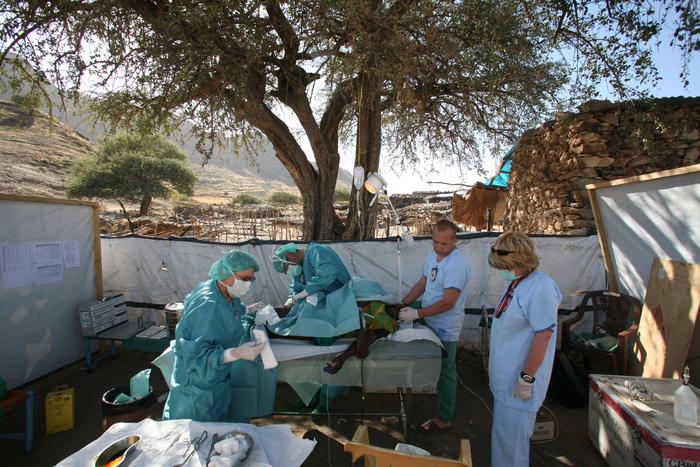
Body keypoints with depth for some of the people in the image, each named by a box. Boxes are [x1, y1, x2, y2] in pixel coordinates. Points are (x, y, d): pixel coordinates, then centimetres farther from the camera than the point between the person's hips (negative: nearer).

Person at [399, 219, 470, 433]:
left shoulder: (457, 264, -24)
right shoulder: (433, 255, 4)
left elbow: (448, 302, -26)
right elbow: (422, 284, 11)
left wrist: (417, 314, -25)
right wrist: (402, 304, 2)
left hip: (445, 329, -7)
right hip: (430, 323, 8)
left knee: (445, 372, 7)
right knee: (436, 368, 20)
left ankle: (443, 419, 23)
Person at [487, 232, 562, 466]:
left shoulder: (540, 288, -24)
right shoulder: (517, 283, 5)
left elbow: (543, 335, -24)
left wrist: (526, 378, -20)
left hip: (518, 382, -9)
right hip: (506, 377, 9)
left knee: (510, 439, 6)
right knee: (504, 433, 23)